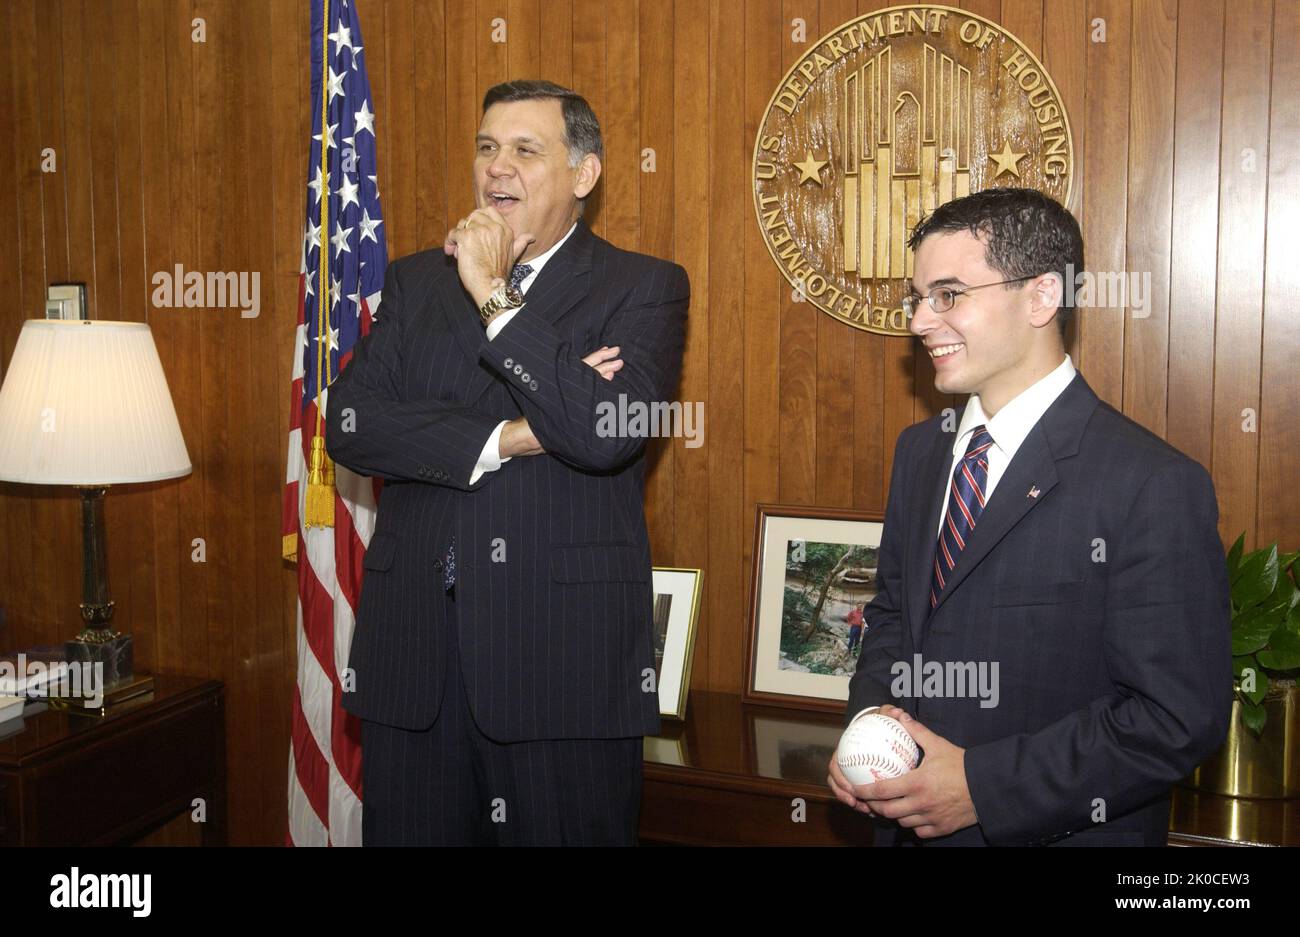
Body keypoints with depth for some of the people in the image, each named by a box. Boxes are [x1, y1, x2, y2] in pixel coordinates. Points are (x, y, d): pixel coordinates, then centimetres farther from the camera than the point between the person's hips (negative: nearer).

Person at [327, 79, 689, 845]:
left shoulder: (644, 287, 0)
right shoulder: (417, 281, 11)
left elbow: (607, 433, -17)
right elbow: (350, 423, -2)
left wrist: (494, 295, -12)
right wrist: (505, 439, -13)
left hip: (564, 647, -3)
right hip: (413, 645, 3)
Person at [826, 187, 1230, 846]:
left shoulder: (1153, 487, -19)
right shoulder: (919, 451, 3)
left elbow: (1179, 718, -20)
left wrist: (982, 785, -21)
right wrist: (868, 720, -6)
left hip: (1059, 829, -5)